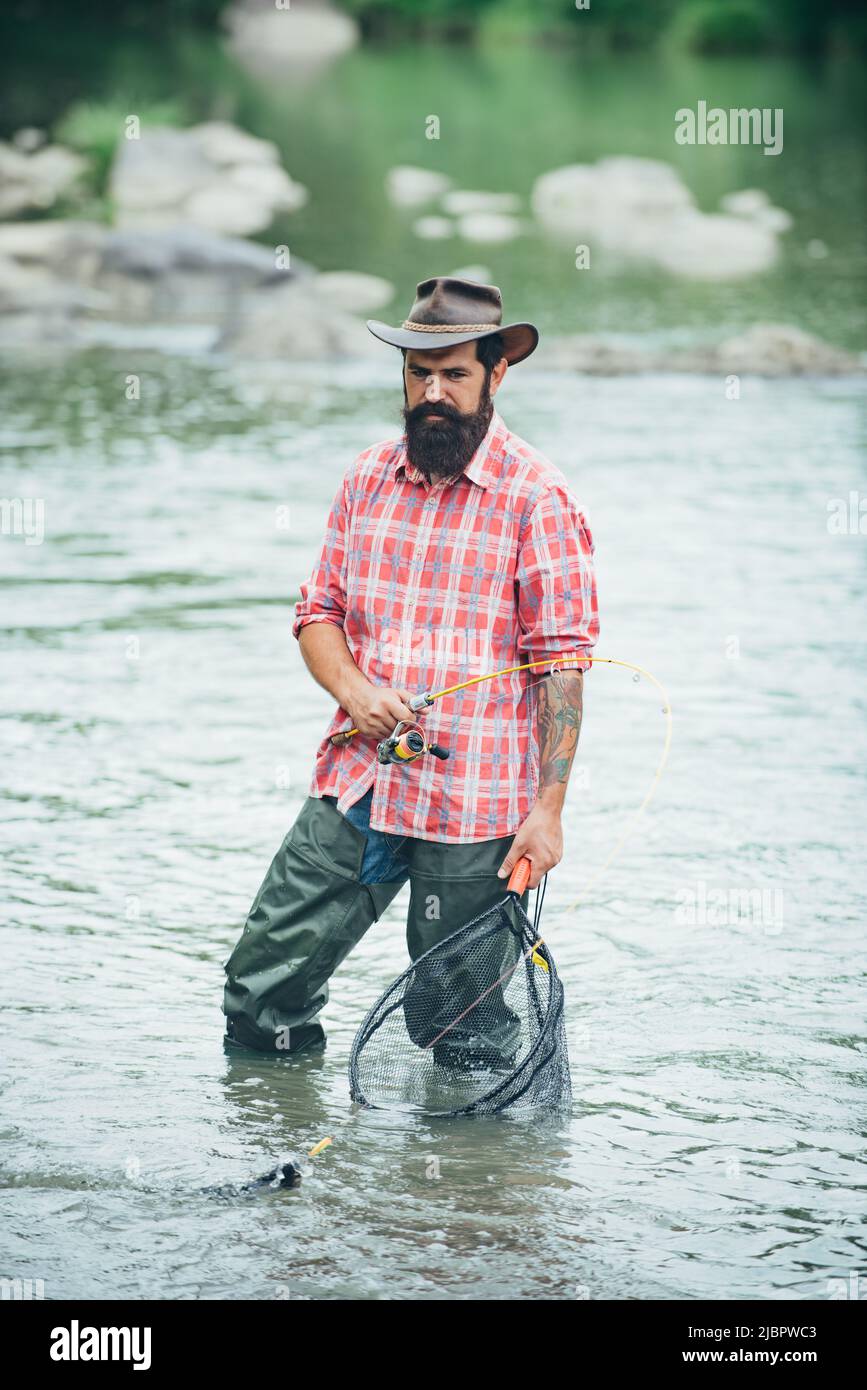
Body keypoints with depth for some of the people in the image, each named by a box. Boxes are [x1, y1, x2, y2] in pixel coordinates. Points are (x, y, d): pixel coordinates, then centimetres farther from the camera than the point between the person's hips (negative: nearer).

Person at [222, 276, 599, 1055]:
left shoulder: (538, 500, -7)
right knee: (261, 991, 7)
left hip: (473, 809, -5)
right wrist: (350, 685, -7)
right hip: (355, 787, 5)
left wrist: (548, 809, -14)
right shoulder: (369, 480, 10)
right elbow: (320, 610, 15)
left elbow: (562, 667, -8)